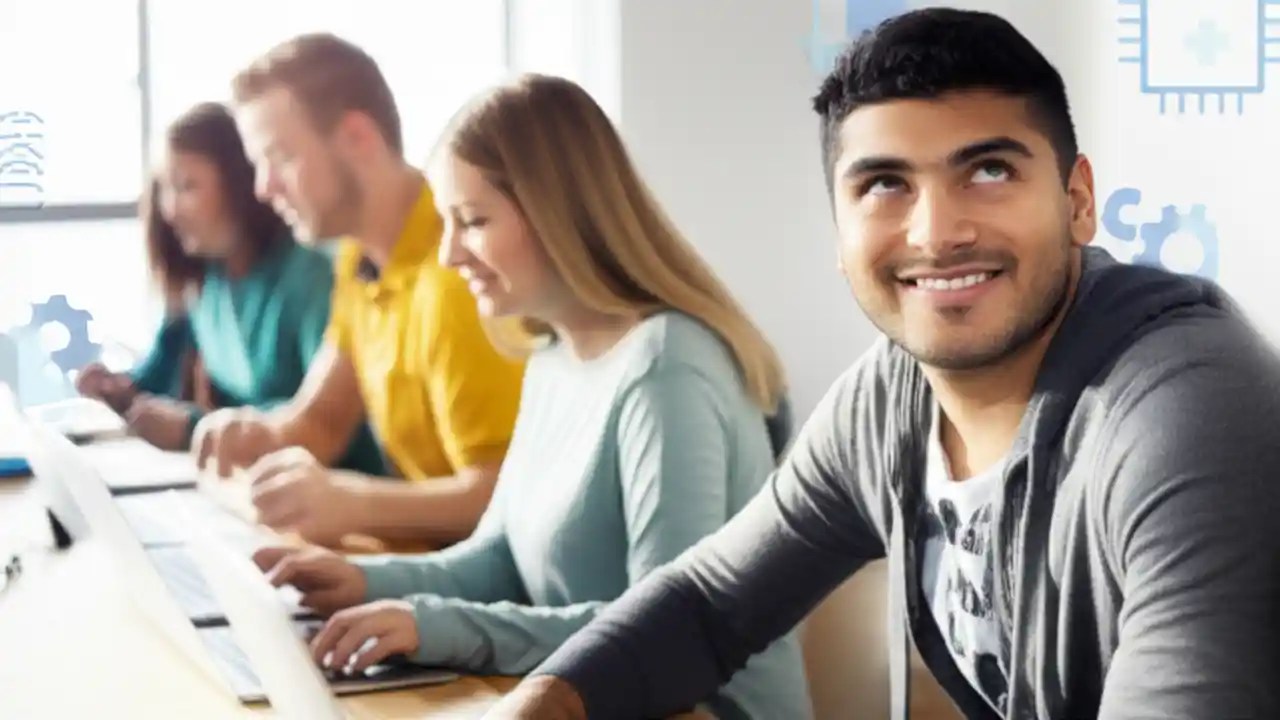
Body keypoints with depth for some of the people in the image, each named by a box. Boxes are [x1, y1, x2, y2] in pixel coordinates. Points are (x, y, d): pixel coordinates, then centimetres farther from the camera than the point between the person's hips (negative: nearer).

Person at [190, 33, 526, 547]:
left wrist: (349, 503, -38)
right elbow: (320, 420, 14)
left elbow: (500, 494, -26)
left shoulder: (452, 277, -24)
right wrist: (261, 437, -8)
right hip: (429, 545, 8)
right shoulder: (358, 259, 6)